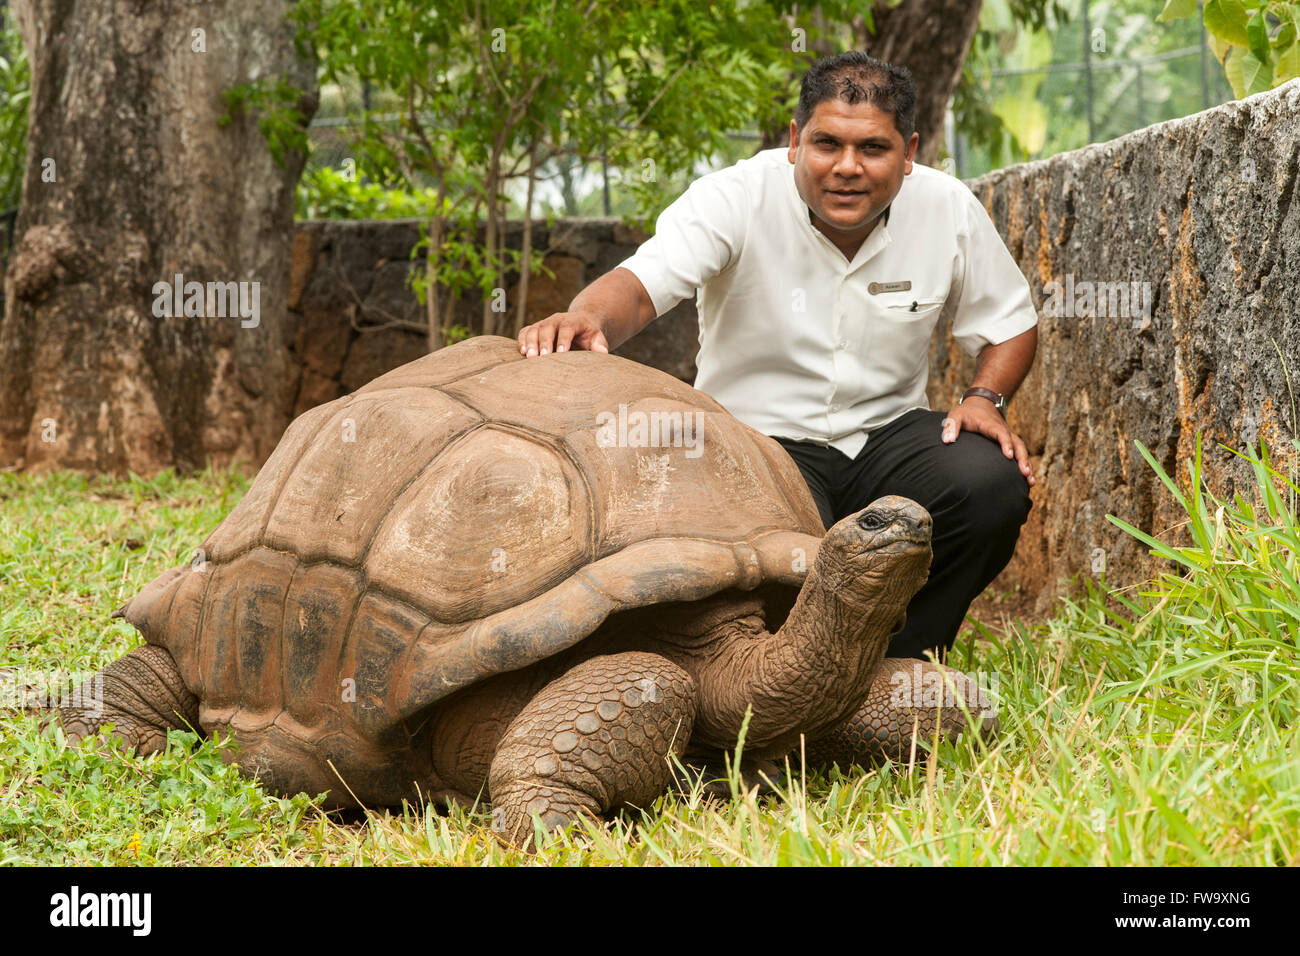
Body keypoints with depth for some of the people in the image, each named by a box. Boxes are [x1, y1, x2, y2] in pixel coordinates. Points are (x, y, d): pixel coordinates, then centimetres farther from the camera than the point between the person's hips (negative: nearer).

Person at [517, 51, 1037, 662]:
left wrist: (984, 399, -10)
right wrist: (589, 316, -54)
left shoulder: (950, 211, -4)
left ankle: (899, 668, -5)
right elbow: (640, 285, -30)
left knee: (994, 482, -26)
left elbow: (1010, 324, 10)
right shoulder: (735, 200, -15)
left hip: (887, 430, 4)